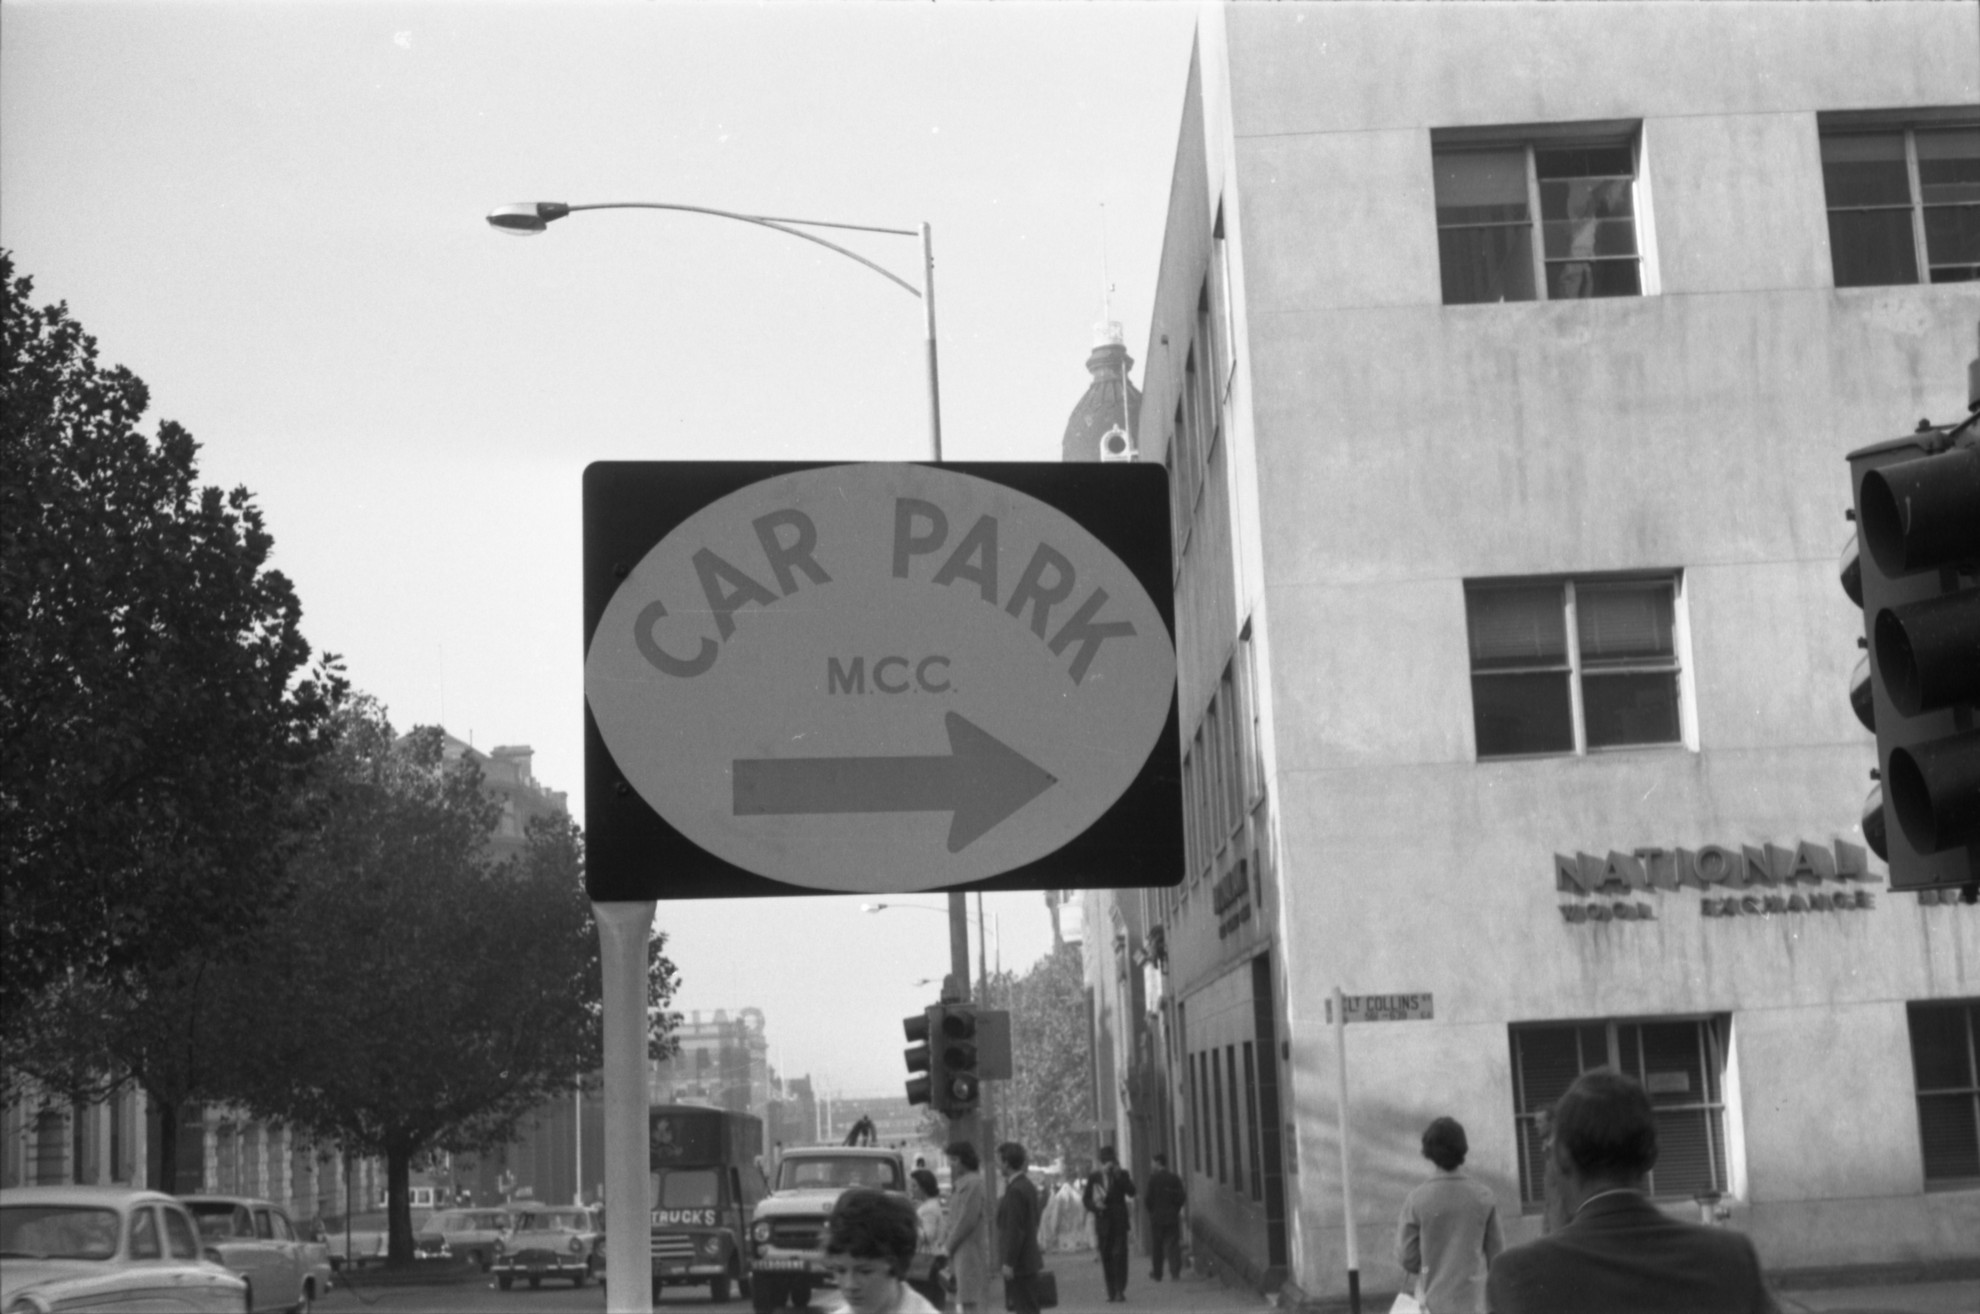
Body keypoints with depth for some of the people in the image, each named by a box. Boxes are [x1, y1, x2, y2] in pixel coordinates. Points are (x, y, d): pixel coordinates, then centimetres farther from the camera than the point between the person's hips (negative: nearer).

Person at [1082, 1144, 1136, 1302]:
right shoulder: (1094, 1177, 6)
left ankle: (1120, 1290, -11)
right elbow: (1086, 1199, 9)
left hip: (1119, 1220, -1)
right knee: (1106, 1257, 2)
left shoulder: (1122, 1174, 3)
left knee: (1119, 1254, -11)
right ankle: (1111, 1291, 7)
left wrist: (1119, 1175, -17)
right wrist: (1094, 1205, -11)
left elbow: (1131, 1193, -11)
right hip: (1102, 1220, 1)